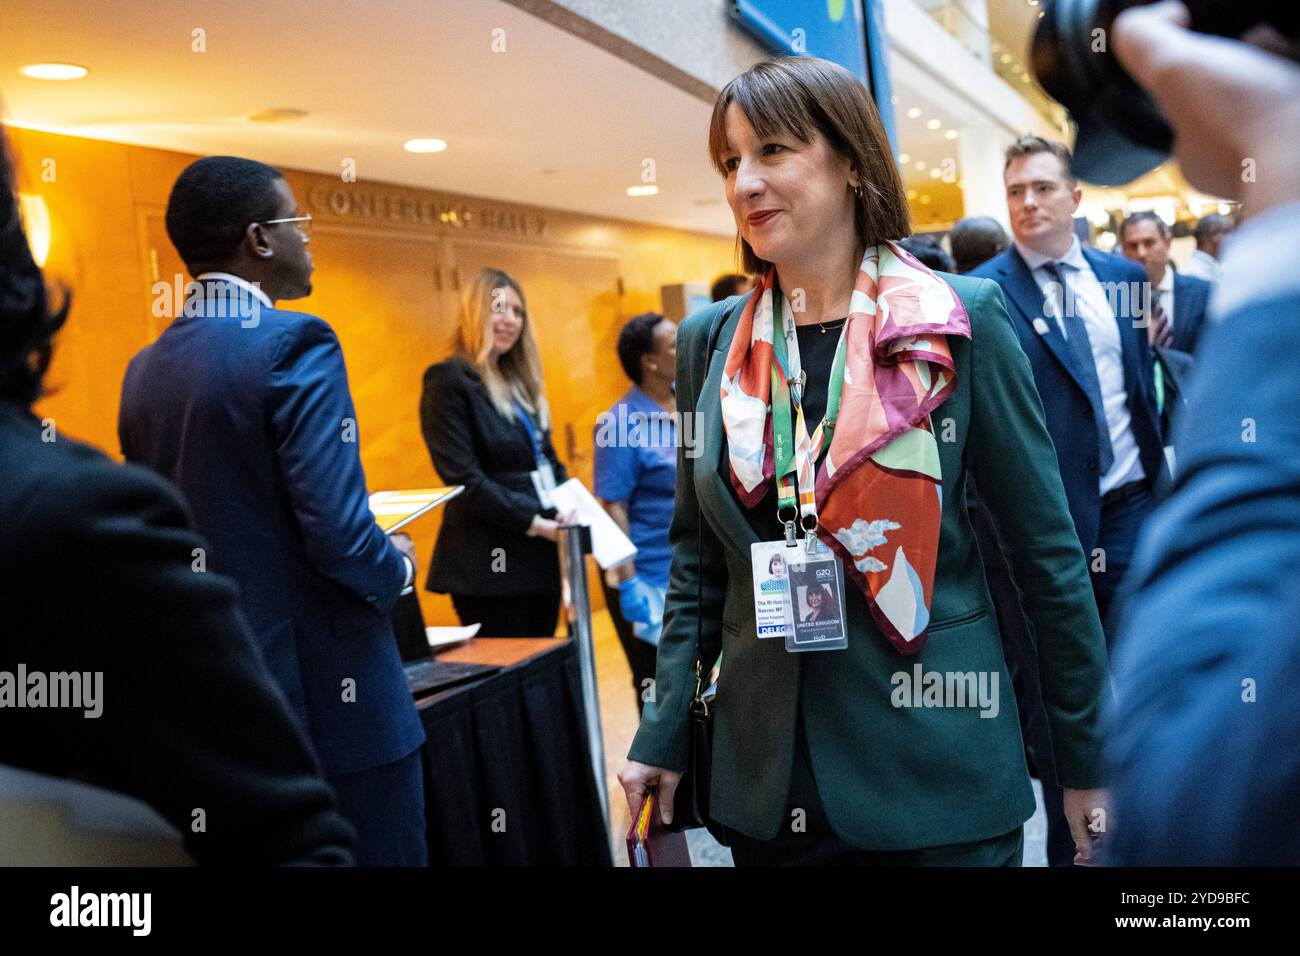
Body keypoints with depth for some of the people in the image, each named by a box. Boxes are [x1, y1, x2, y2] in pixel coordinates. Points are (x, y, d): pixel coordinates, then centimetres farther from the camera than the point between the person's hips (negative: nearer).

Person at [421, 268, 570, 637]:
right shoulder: (449, 380, -8)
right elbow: (463, 478, -16)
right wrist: (533, 522, -18)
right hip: (490, 564, -8)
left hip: (541, 557, 8)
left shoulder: (518, 381, 17)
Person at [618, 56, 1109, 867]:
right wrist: (663, 738, 4)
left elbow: (1047, 548, -4)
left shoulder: (962, 321, -7)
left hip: (937, 764, -3)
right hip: (767, 777, 3)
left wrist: (1089, 758, -1)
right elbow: (698, 563, 9)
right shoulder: (710, 342, 2)